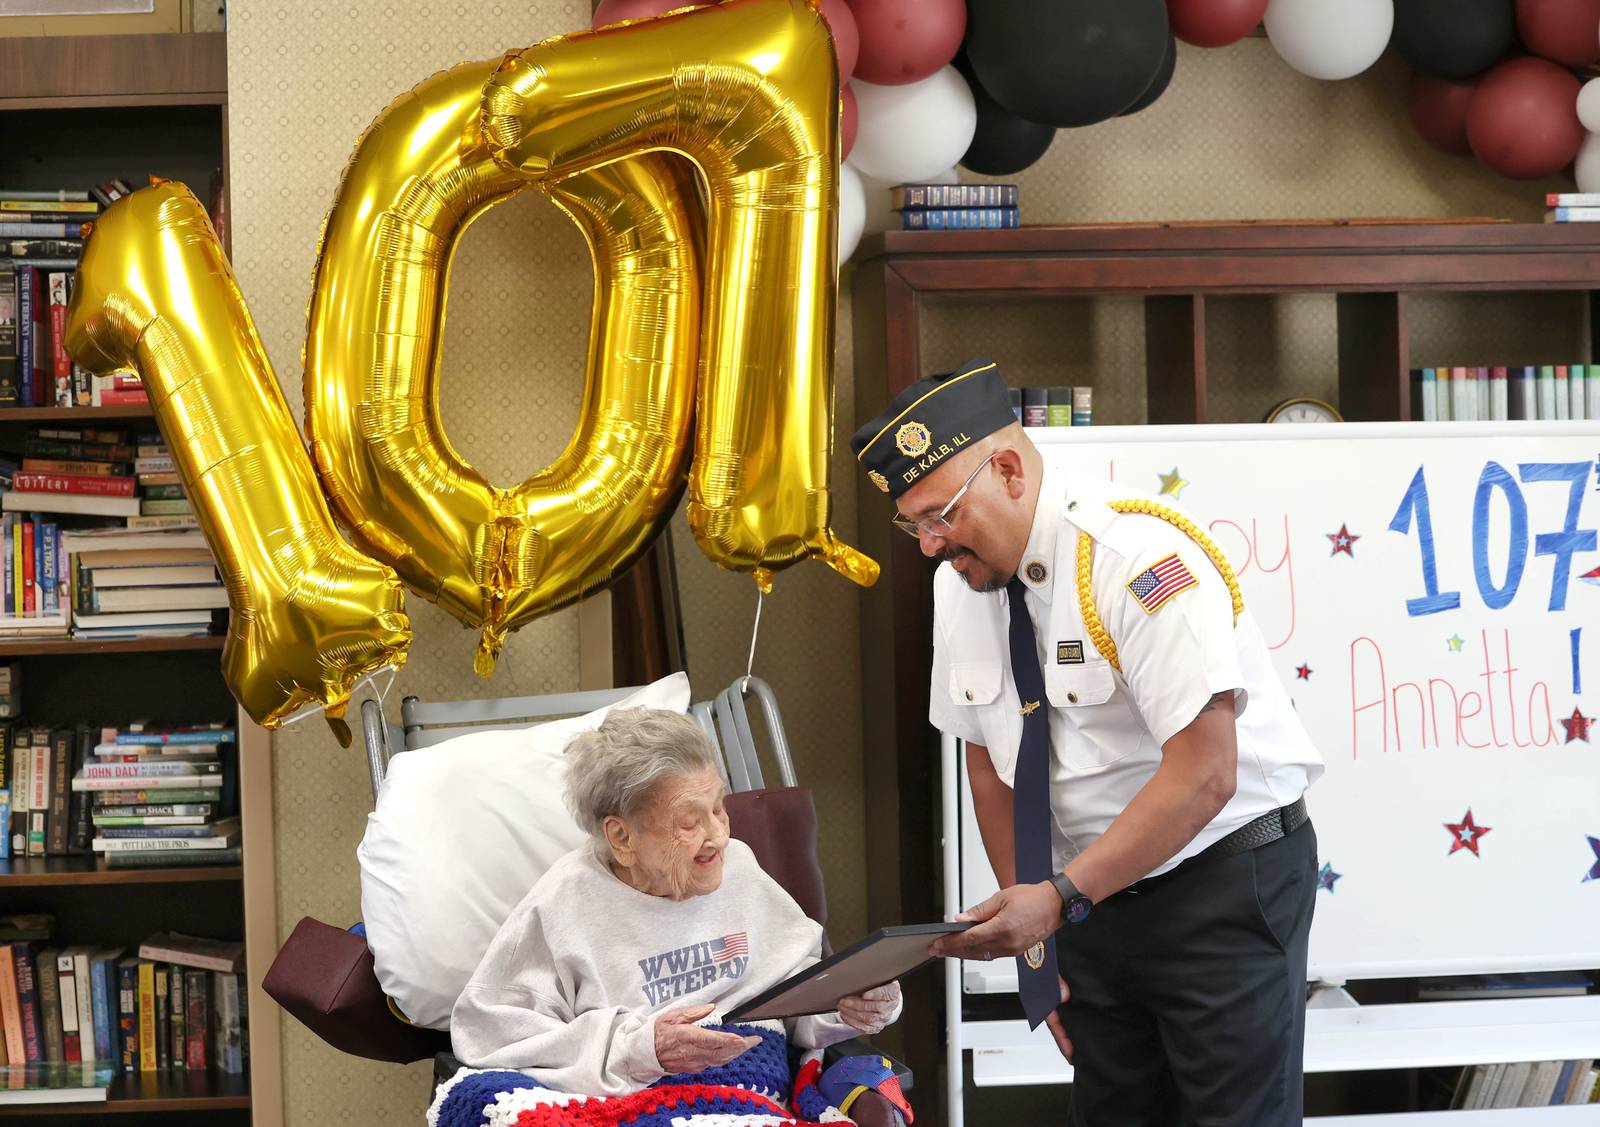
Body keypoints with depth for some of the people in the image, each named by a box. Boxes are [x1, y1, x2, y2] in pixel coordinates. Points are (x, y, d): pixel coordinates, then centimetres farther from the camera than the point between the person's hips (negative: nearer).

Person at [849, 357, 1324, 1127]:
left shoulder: (1136, 556, -22)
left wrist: (1058, 899, -28)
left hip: (1224, 883, -6)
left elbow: (1203, 776, -26)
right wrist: (1029, 933, 5)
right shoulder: (961, 581, 0)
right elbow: (989, 764, 10)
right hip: (1093, 896, 6)